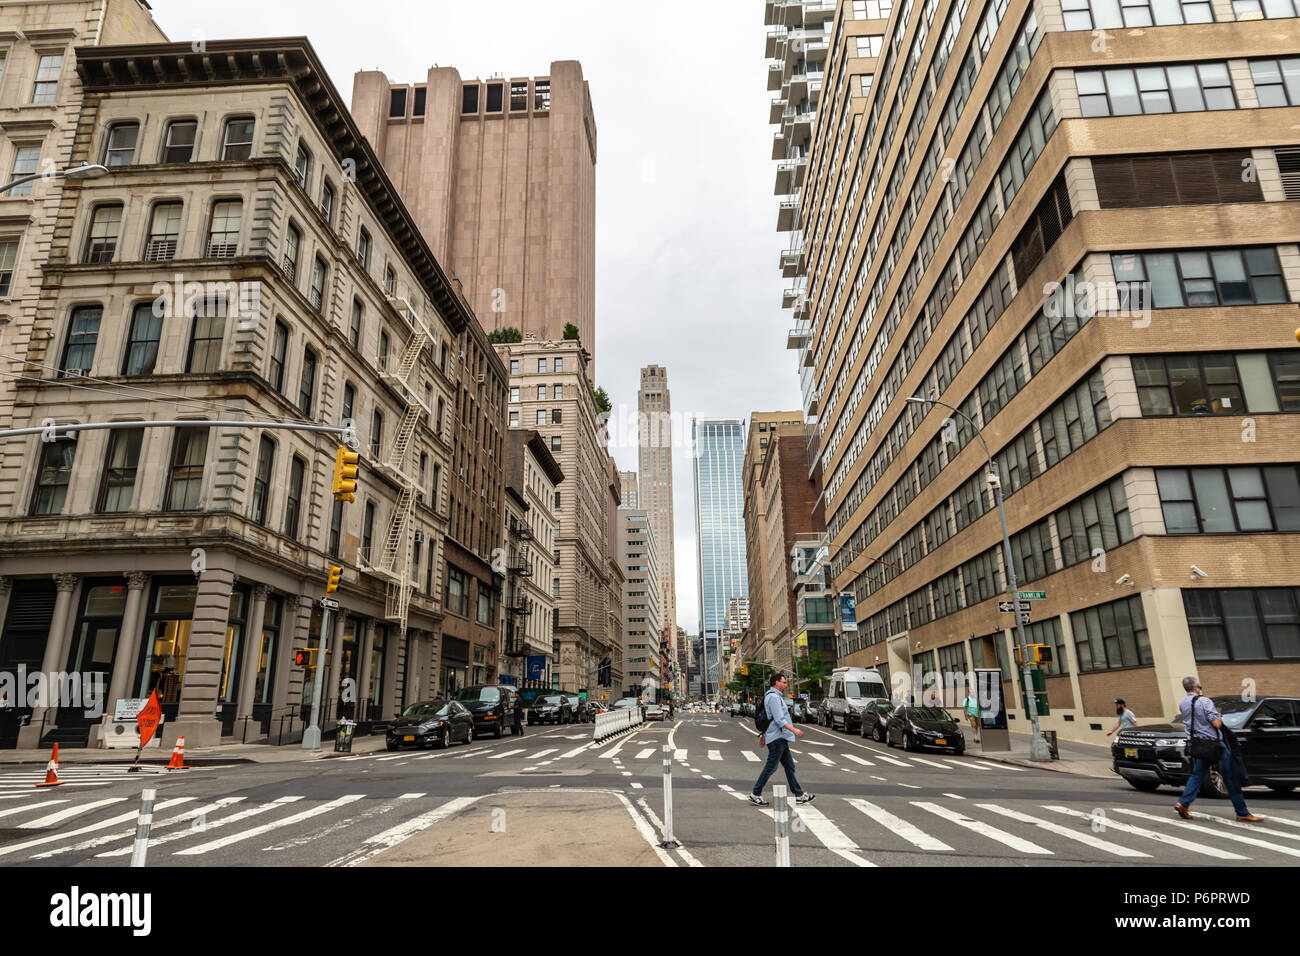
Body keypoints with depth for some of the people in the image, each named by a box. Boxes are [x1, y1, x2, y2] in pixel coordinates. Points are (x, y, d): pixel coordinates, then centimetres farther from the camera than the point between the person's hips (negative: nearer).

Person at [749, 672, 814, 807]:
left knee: (789, 766, 11)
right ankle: (755, 794, 0)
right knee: (771, 767, -6)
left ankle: (799, 795, 16)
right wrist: (794, 730, -24)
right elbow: (779, 719, -22)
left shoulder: (775, 696, 19)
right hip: (776, 737, -11)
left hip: (781, 738, 11)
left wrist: (763, 735, 26)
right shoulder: (773, 697, -15)